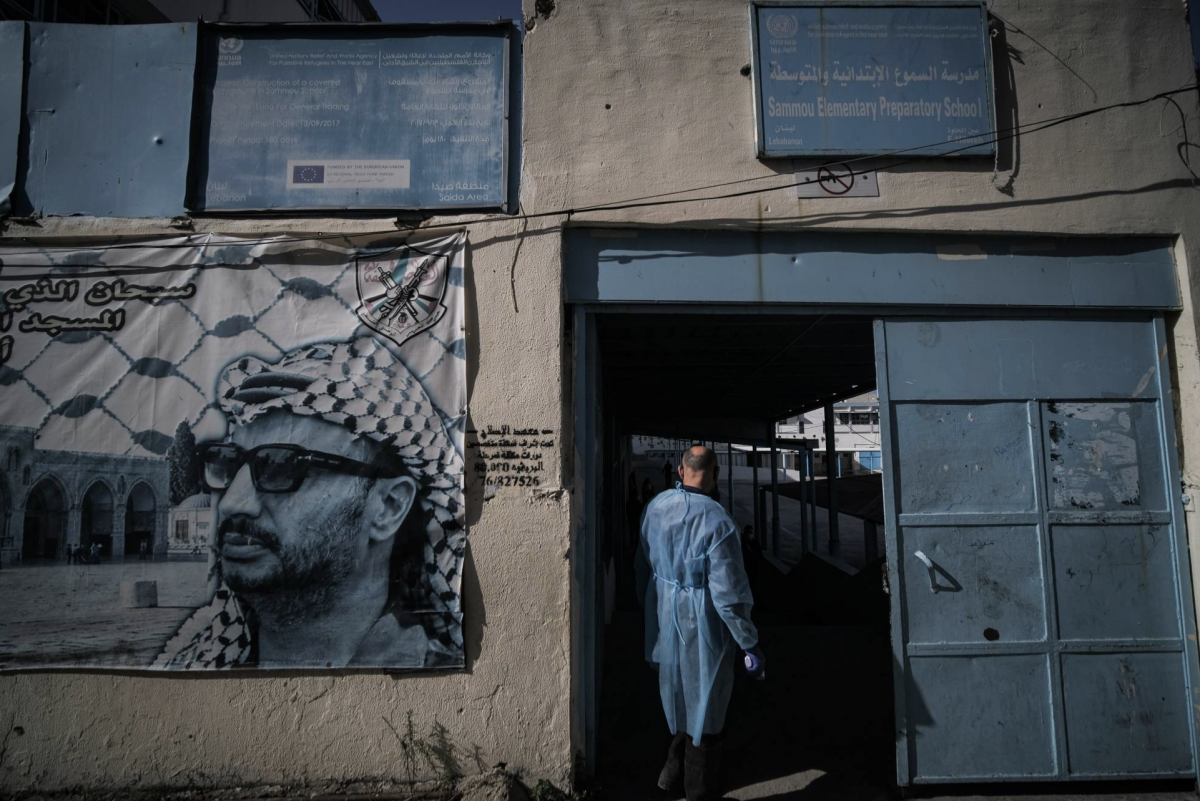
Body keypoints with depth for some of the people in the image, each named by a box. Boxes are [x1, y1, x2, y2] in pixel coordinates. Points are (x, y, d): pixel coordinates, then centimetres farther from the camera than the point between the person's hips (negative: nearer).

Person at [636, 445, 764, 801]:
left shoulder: (656, 506, -5)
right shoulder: (716, 521, -25)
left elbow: (643, 565, 6)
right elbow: (729, 593, -23)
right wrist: (751, 646, -12)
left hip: (663, 621, 6)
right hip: (701, 626, -6)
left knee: (677, 694, 26)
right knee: (704, 706, 14)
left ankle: (675, 771, 45)